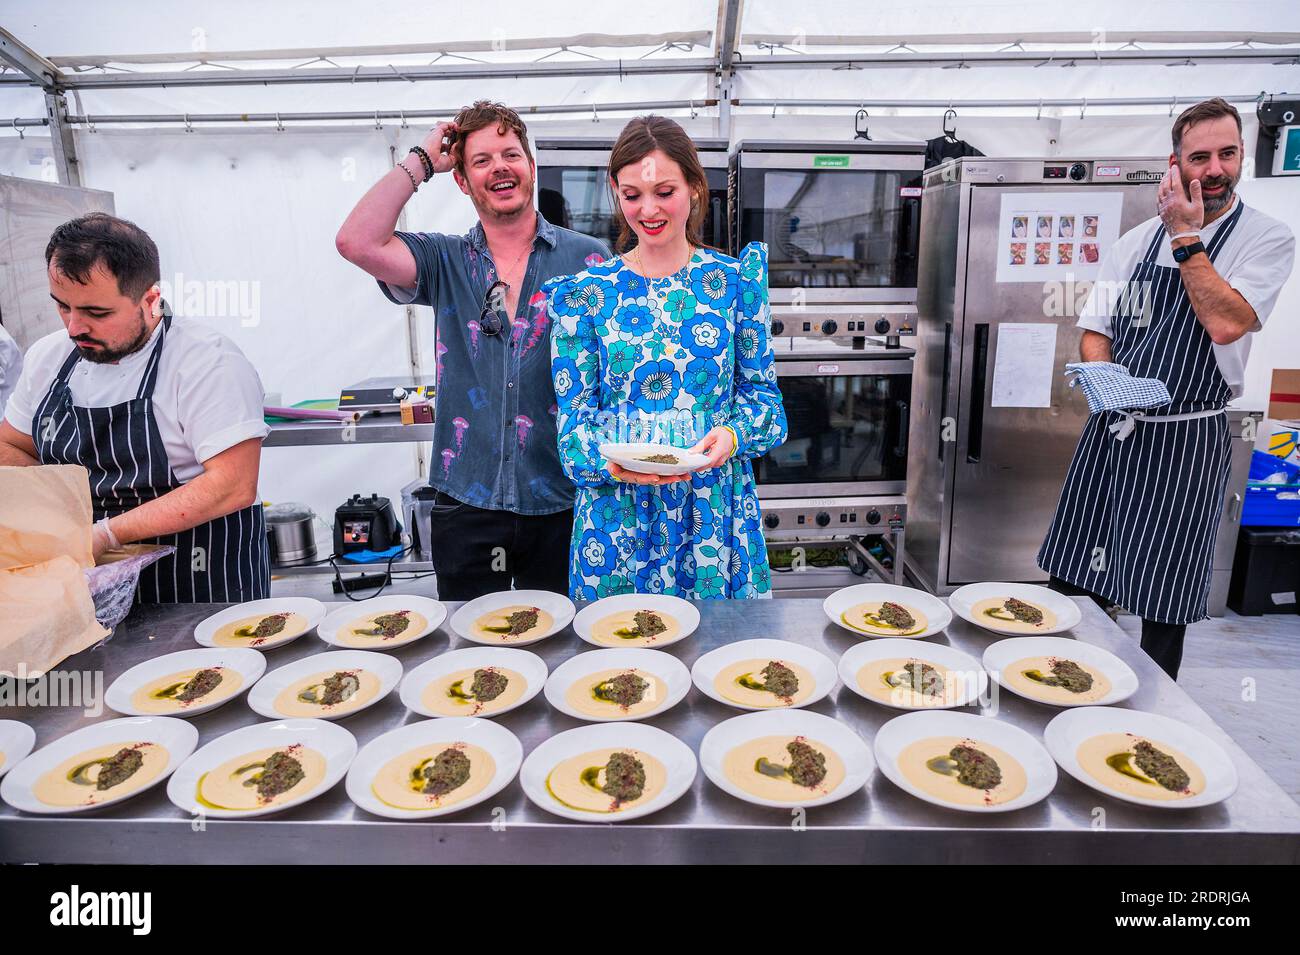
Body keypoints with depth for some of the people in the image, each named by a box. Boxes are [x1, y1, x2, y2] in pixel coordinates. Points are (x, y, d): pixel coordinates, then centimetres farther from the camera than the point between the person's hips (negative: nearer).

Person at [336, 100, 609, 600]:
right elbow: (356, 242, -12)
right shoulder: (445, 262, 4)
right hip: (467, 507, 1)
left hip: (562, 506, 0)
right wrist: (422, 160, -3)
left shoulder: (588, 259, 1)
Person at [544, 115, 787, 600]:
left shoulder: (735, 279, 2)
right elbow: (575, 413, 0)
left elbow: (760, 390, 4)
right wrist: (609, 460, -20)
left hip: (716, 509, 1)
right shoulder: (586, 293, 1)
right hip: (618, 512, 0)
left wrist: (732, 435, -17)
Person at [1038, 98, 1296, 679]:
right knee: (1071, 585, 10)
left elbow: (1224, 325, -19)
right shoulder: (1138, 240, 8)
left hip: (1185, 440, -4)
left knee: (1163, 608, 4)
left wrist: (1186, 238, -15)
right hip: (1112, 430, 4)